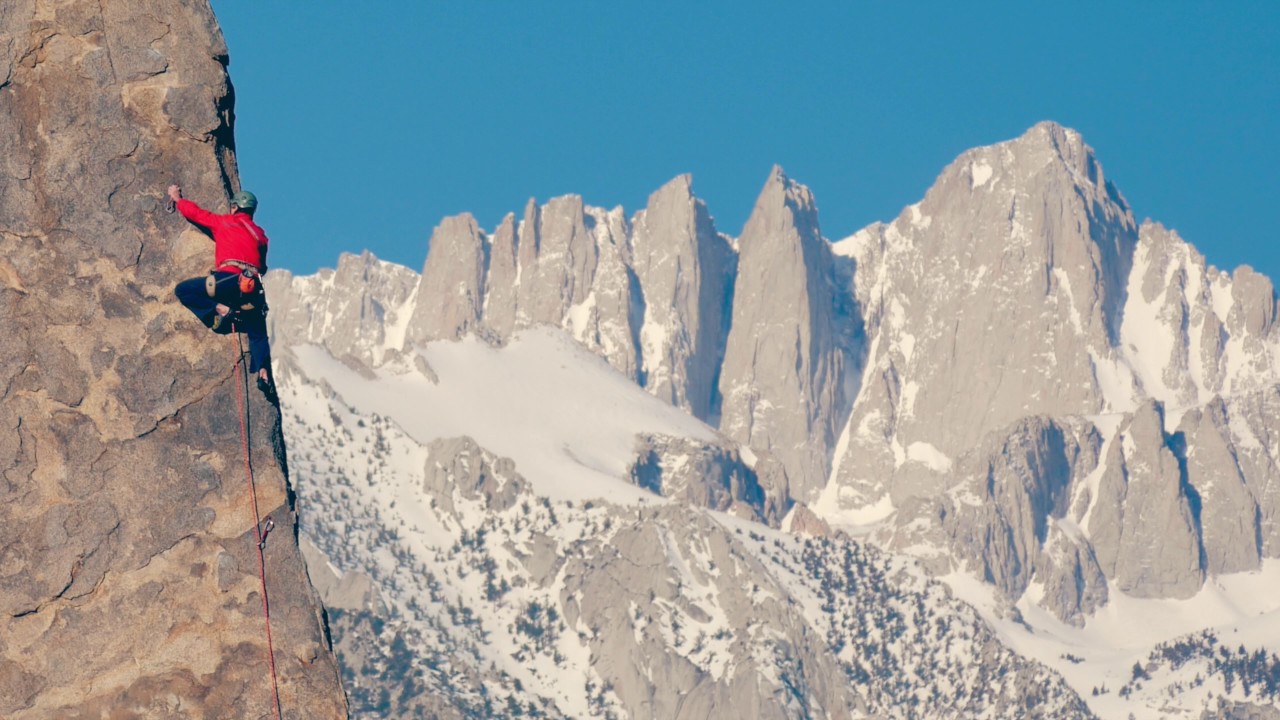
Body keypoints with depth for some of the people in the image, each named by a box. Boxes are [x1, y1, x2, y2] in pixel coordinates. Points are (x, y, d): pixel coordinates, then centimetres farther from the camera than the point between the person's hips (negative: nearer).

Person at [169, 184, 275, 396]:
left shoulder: (224, 222, 15)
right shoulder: (259, 234, 26)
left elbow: (195, 213, 25)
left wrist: (177, 199, 40)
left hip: (229, 278, -5)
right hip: (253, 286, 5)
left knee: (182, 291, 2)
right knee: (257, 333, 12)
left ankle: (219, 311, -11)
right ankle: (264, 370, -13)